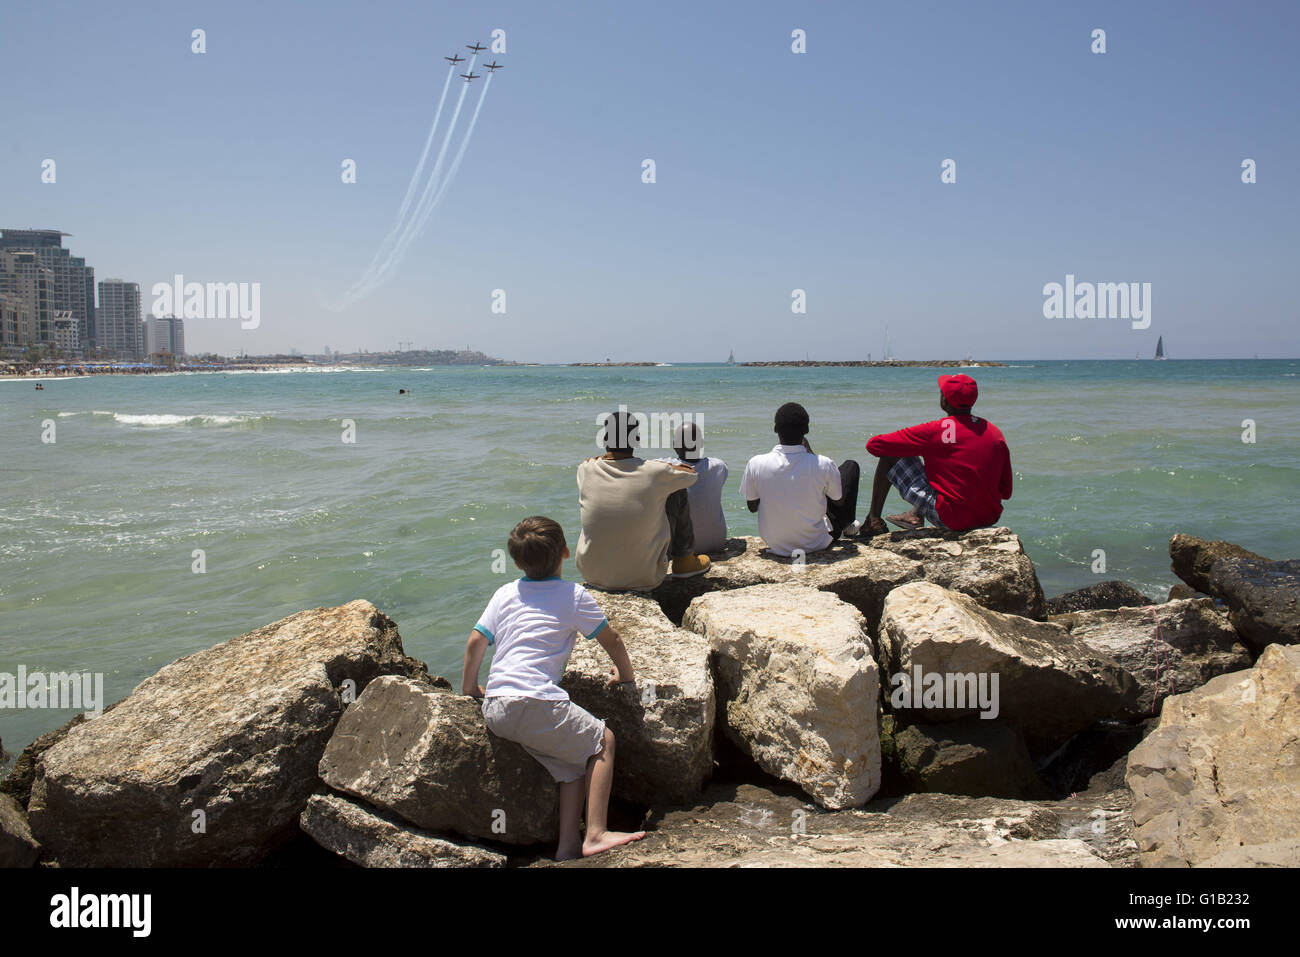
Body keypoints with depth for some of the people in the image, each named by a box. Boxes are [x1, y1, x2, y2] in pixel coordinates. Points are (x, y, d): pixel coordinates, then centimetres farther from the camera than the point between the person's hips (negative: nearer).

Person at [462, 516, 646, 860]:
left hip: (494, 708, 6)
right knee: (603, 741, 9)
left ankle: (568, 844, 6)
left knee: (574, 764, 15)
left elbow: (475, 643, 14)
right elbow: (611, 640, 14)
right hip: (536, 703, -6)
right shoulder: (574, 596, 6)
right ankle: (595, 834, 0)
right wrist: (625, 675, 31)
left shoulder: (504, 594, 18)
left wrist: (469, 688, 28)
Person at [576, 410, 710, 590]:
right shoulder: (654, 473, -16)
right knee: (677, 493, 9)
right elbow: (692, 475, 7)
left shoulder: (586, 470, -9)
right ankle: (684, 560, 27)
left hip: (592, 576, 3)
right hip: (645, 579, -3)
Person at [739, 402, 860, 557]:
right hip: (817, 543, -2)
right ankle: (848, 526, 41)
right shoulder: (823, 465, -24)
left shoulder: (756, 464, -20)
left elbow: (752, 507, -2)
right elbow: (840, 501, -2)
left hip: (775, 544, 2)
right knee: (851, 466, 16)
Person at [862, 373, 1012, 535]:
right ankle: (916, 516, 40)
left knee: (890, 456, 7)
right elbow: (1006, 492, 5)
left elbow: (874, 445, -6)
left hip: (951, 521, -6)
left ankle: (873, 521, 17)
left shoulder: (935, 431, -12)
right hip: (990, 518, 6)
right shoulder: (995, 432, 2)